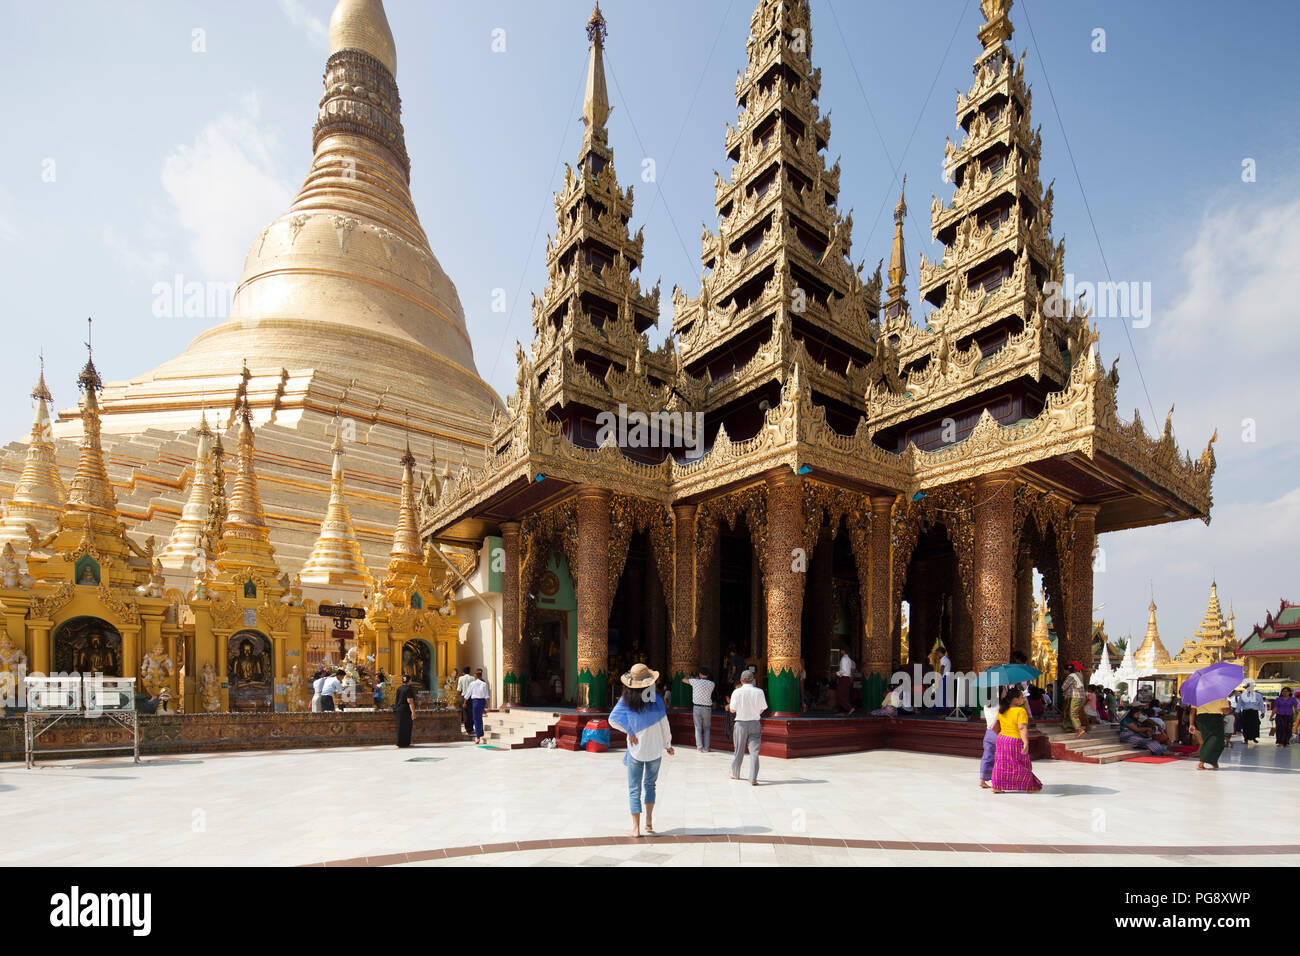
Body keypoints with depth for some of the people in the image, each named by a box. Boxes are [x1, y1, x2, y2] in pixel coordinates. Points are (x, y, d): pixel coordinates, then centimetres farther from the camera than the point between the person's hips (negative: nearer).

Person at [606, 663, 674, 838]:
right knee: (650, 784, 22)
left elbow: (612, 719, -5)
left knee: (634, 790, 10)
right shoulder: (655, 699, -11)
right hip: (655, 750, 1)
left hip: (636, 750, 0)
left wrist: (629, 731, -3)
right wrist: (668, 745, 9)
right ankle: (649, 821, 16)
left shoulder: (626, 700, -8)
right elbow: (664, 725, -4)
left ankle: (636, 828, 10)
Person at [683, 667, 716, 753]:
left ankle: (699, 747, 3)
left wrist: (694, 678, 25)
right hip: (707, 708, 1)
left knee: (698, 728, 5)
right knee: (706, 728, 12)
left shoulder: (695, 682, -5)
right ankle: (706, 748, 8)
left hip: (697, 707, -1)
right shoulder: (711, 684, -1)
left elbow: (684, 680, 10)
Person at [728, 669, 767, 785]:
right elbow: (762, 709, 3)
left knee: (739, 750, 14)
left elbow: (733, 710, -9)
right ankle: (753, 779, -8)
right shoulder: (759, 692, -4)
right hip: (755, 723, 0)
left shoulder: (737, 692, -9)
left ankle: (735, 774, 31)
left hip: (741, 723, 0)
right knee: (754, 751, 0)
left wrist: (730, 707, 12)